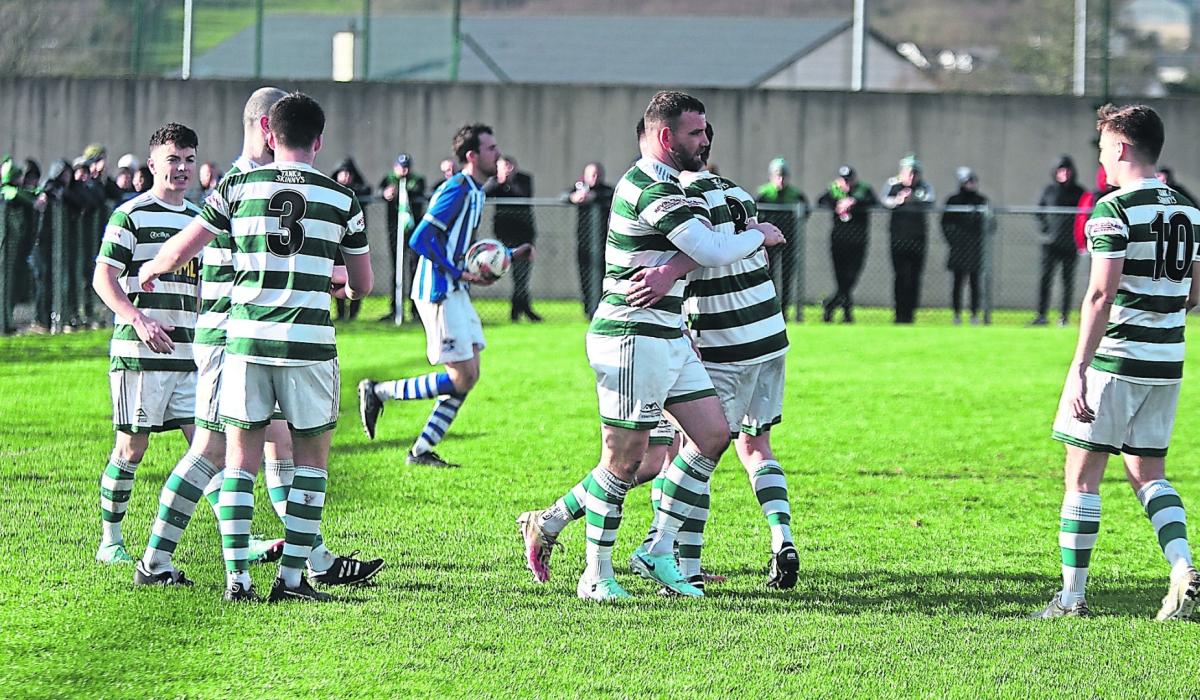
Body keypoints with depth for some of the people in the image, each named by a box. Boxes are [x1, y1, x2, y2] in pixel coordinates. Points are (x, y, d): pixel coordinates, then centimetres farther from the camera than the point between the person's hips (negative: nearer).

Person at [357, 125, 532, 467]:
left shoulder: (475, 192, 15)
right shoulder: (457, 190, -16)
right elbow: (420, 239, -21)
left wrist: (509, 255, 19)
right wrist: (460, 274, -20)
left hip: (455, 292, 10)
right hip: (439, 293, -10)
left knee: (468, 375, 8)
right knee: (462, 377, -10)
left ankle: (422, 451, 12)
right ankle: (378, 392, 1)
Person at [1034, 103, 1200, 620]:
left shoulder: (1114, 210, -12)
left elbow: (1102, 295, -19)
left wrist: (1078, 371, -21)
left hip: (1115, 363, -7)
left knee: (1082, 476, 2)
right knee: (1148, 473, 16)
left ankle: (1071, 598, 4)